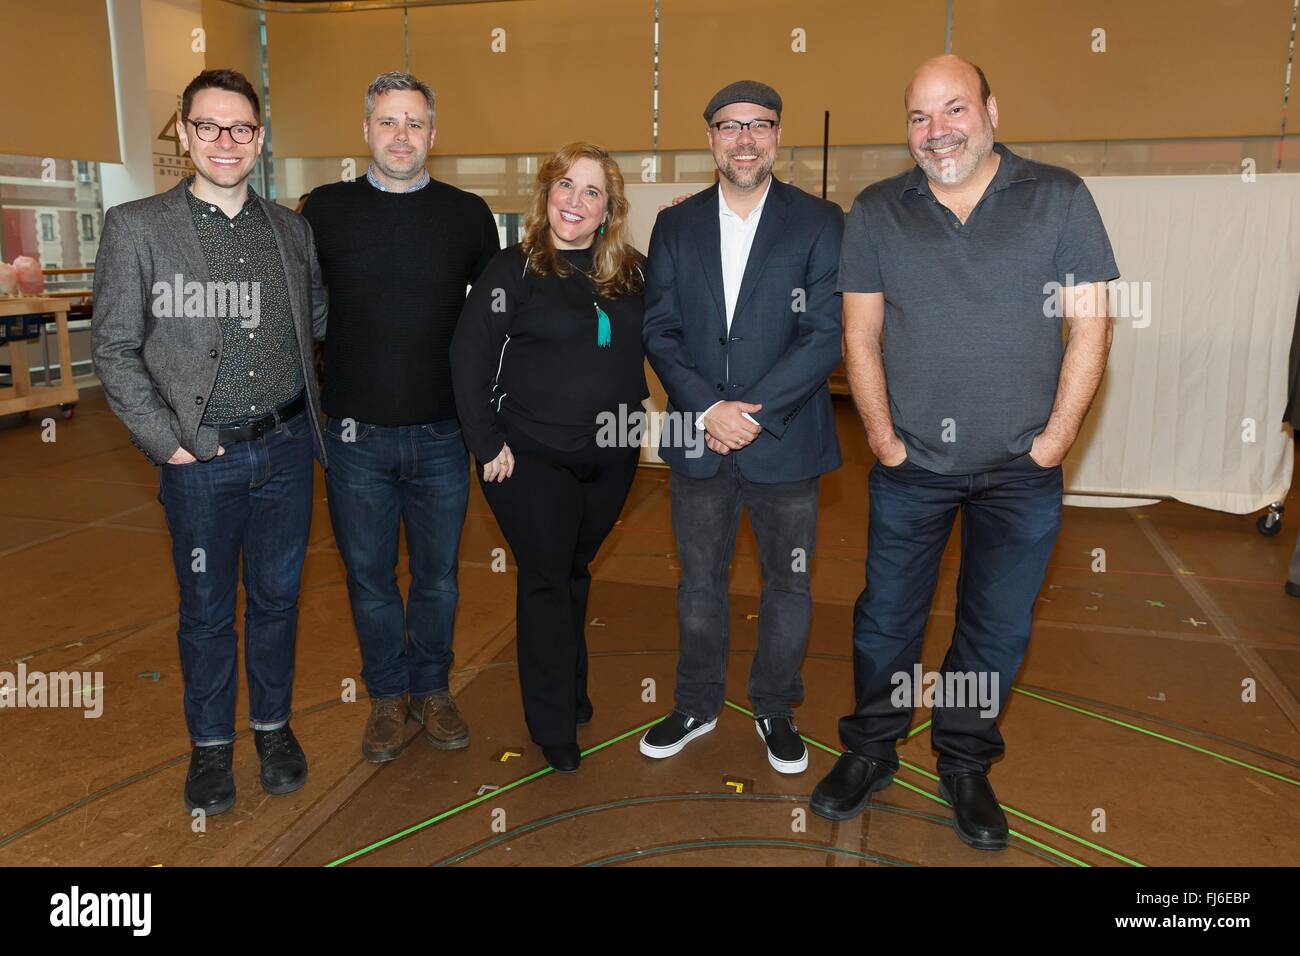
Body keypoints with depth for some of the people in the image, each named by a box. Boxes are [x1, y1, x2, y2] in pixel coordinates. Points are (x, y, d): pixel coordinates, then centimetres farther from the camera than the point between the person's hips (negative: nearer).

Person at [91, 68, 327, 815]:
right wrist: (165, 441, -9)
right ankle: (211, 742, 29)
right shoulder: (136, 227, -4)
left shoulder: (292, 228, 5)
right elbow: (114, 347, -3)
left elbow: (319, 322, 16)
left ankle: (273, 724, 34)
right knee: (207, 609, 11)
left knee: (277, 596, 14)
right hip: (202, 458, -2)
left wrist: (311, 418, 8)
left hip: (286, 446, 3)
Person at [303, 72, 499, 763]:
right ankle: (388, 695, 32)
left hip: (442, 434, 0)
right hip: (356, 437, 0)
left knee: (437, 575, 13)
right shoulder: (326, 210, 1)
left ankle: (432, 688, 33)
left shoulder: (468, 214, 2)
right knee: (370, 577, 12)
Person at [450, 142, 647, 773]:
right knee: (545, 581, 4)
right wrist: (487, 443, -11)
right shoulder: (513, 269, -8)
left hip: (611, 456, 4)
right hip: (533, 458, -4)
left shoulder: (630, 273, 5)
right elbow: (470, 358, -9)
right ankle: (553, 727, 18)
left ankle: (571, 688, 39)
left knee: (575, 572, 19)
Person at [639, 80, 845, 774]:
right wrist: (707, 410, -14)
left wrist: (751, 412, -17)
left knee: (788, 585, 11)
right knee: (699, 582, 15)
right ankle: (697, 705, 34)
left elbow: (825, 337, -10)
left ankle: (774, 709, 33)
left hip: (785, 441, -2)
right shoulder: (676, 226, 5)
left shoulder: (819, 223, -3)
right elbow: (659, 330, 0)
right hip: (698, 438, 2)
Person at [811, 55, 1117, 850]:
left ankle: (967, 768, 32)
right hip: (911, 464, 0)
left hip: (1022, 472, 0)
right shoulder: (877, 211, 2)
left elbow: (1091, 324, -3)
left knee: (999, 630, 12)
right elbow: (860, 333, 1)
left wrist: (1057, 435, -8)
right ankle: (870, 755, 30)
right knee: (887, 619, 10)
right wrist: (882, 436, -5)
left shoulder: (1060, 199, -1)